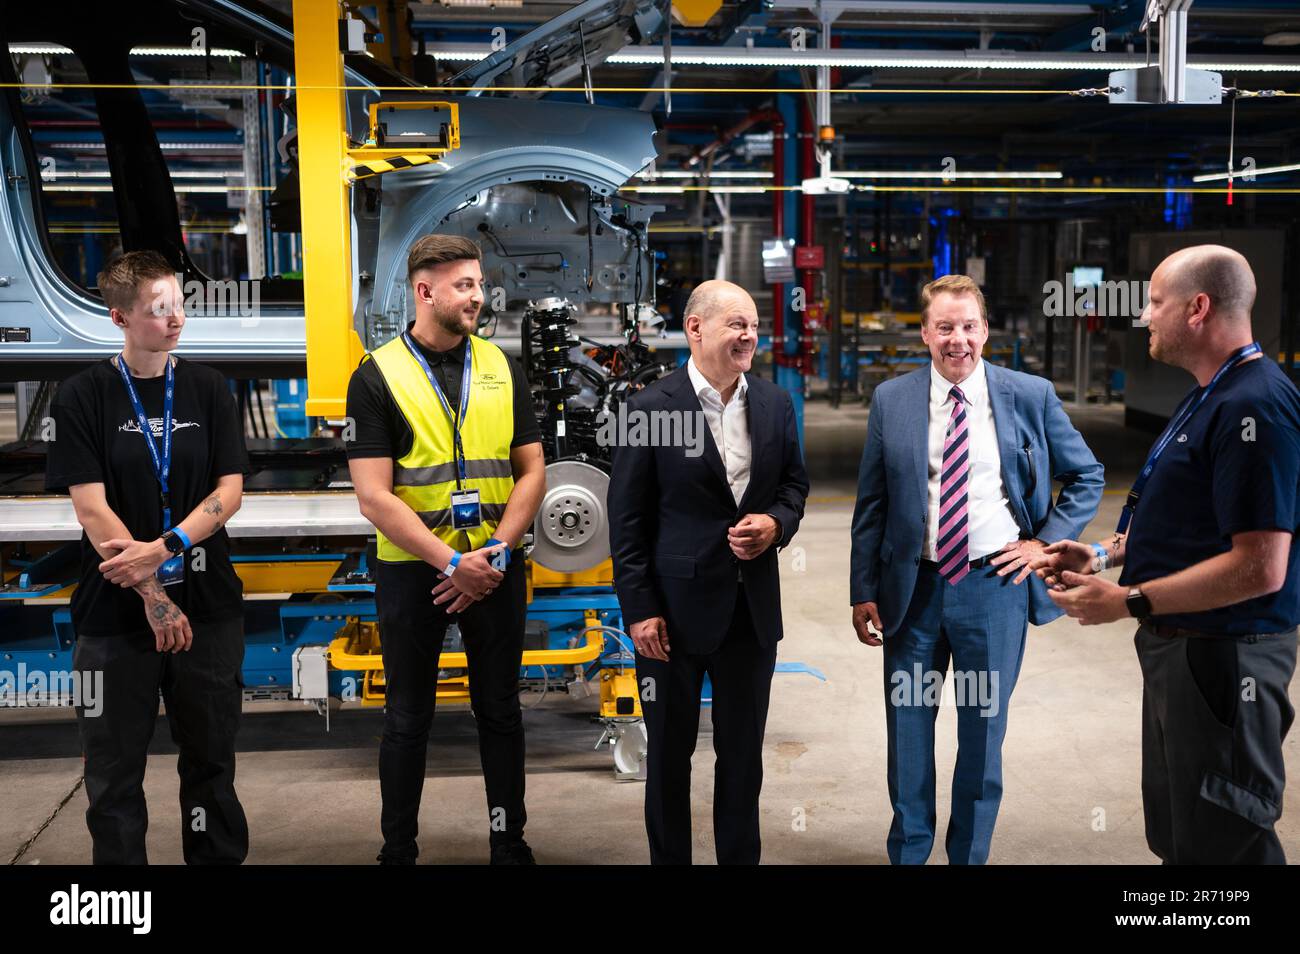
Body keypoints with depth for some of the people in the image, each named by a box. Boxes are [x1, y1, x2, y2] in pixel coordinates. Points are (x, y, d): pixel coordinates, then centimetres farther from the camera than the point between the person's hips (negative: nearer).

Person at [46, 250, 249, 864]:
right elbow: (91, 508, -8)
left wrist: (163, 548, -15)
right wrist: (151, 595, -13)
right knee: (114, 772, 6)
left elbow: (229, 490, 0)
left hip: (207, 605, 2)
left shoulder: (207, 390, 5)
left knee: (211, 759, 11)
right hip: (115, 609, -2)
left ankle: (219, 858, 25)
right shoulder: (83, 397, -2)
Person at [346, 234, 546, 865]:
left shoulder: (501, 368, 4)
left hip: (496, 568, 3)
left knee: (500, 711, 13)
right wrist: (451, 563, -19)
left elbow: (531, 470, 2)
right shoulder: (377, 377, -7)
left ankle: (509, 842, 27)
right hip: (412, 570, -3)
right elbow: (375, 496, -13)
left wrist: (495, 552, -12)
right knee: (408, 719, 10)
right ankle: (398, 848, 24)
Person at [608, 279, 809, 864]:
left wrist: (777, 523, -8)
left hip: (753, 608, 4)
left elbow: (794, 482, 15)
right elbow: (627, 518, -8)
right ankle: (669, 859, 28)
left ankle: (740, 858, 30)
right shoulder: (652, 407, -9)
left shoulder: (775, 404, 4)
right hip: (675, 606, -4)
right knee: (669, 753, 12)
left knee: (743, 751, 15)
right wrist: (639, 610, -11)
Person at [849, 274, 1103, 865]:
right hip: (913, 588, 1)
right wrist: (864, 590, 0)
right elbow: (870, 504, 3)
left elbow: (1086, 476, 9)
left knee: (983, 733, 11)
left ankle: (969, 854, 29)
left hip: (994, 584, -1)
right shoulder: (891, 401, 1)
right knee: (908, 731, 12)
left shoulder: (1031, 395, -1)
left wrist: (1045, 541, -3)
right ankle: (907, 852, 30)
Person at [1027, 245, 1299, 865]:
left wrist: (1129, 602, -22)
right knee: (1172, 834, 20)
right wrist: (1104, 554, 9)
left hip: (1222, 656, -10)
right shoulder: (1209, 397, 13)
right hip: (1179, 648, 10)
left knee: (1221, 843, 2)